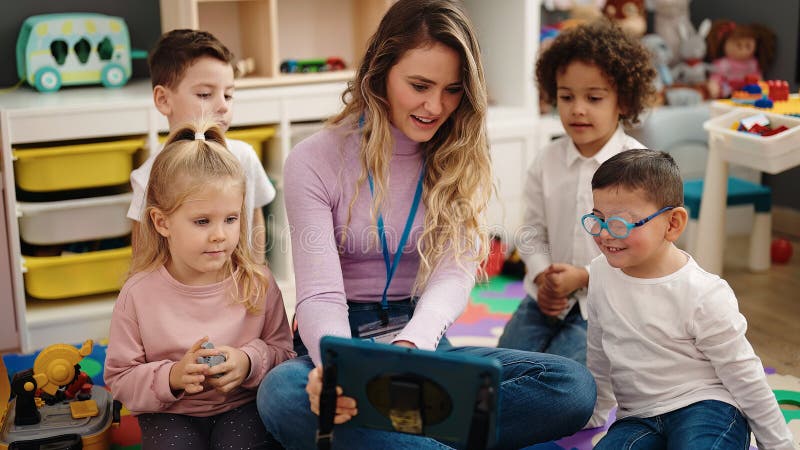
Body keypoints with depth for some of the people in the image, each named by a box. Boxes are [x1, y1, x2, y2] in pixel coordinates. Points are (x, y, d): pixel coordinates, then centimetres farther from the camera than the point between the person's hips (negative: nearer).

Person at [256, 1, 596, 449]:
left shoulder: (462, 161, 2)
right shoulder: (315, 161, -6)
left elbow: (455, 273, -11)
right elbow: (320, 294, -14)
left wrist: (409, 346, -34)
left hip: (425, 343, 3)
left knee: (574, 386, -23)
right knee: (282, 392, -38)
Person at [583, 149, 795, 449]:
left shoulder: (704, 296, -15)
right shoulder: (601, 273, 1)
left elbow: (744, 378, -5)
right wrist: (596, 412, 28)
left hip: (706, 405, -4)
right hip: (638, 420, 4)